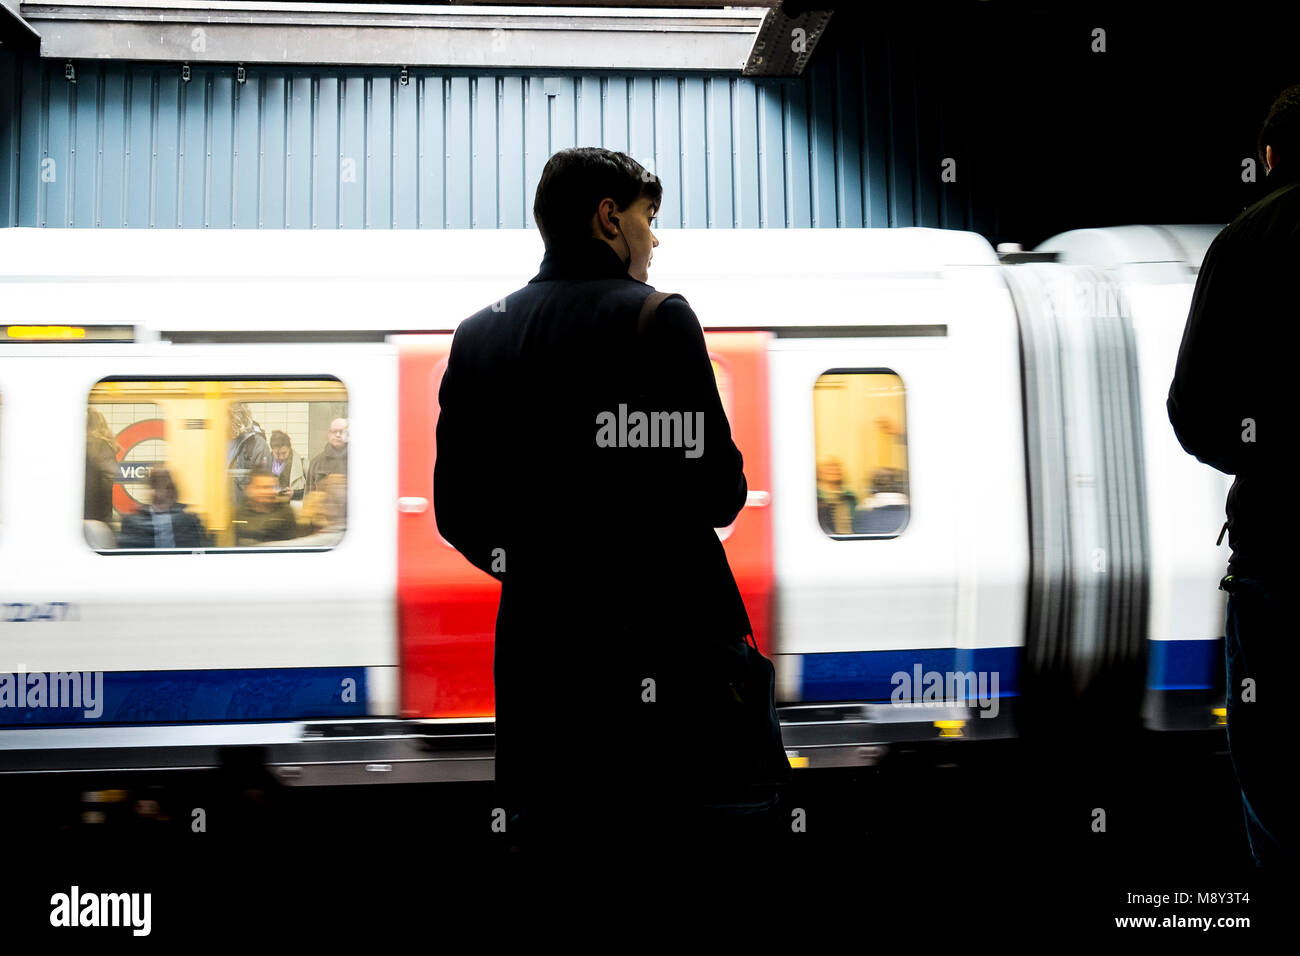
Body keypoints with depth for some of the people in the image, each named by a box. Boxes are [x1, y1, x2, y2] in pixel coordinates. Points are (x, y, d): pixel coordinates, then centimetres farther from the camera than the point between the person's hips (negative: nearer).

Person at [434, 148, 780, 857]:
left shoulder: (477, 334, 9)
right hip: (660, 648, -5)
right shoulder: (657, 320, -8)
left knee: (551, 829, 14)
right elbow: (719, 495, -13)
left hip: (535, 645, 6)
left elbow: (456, 513, 9)